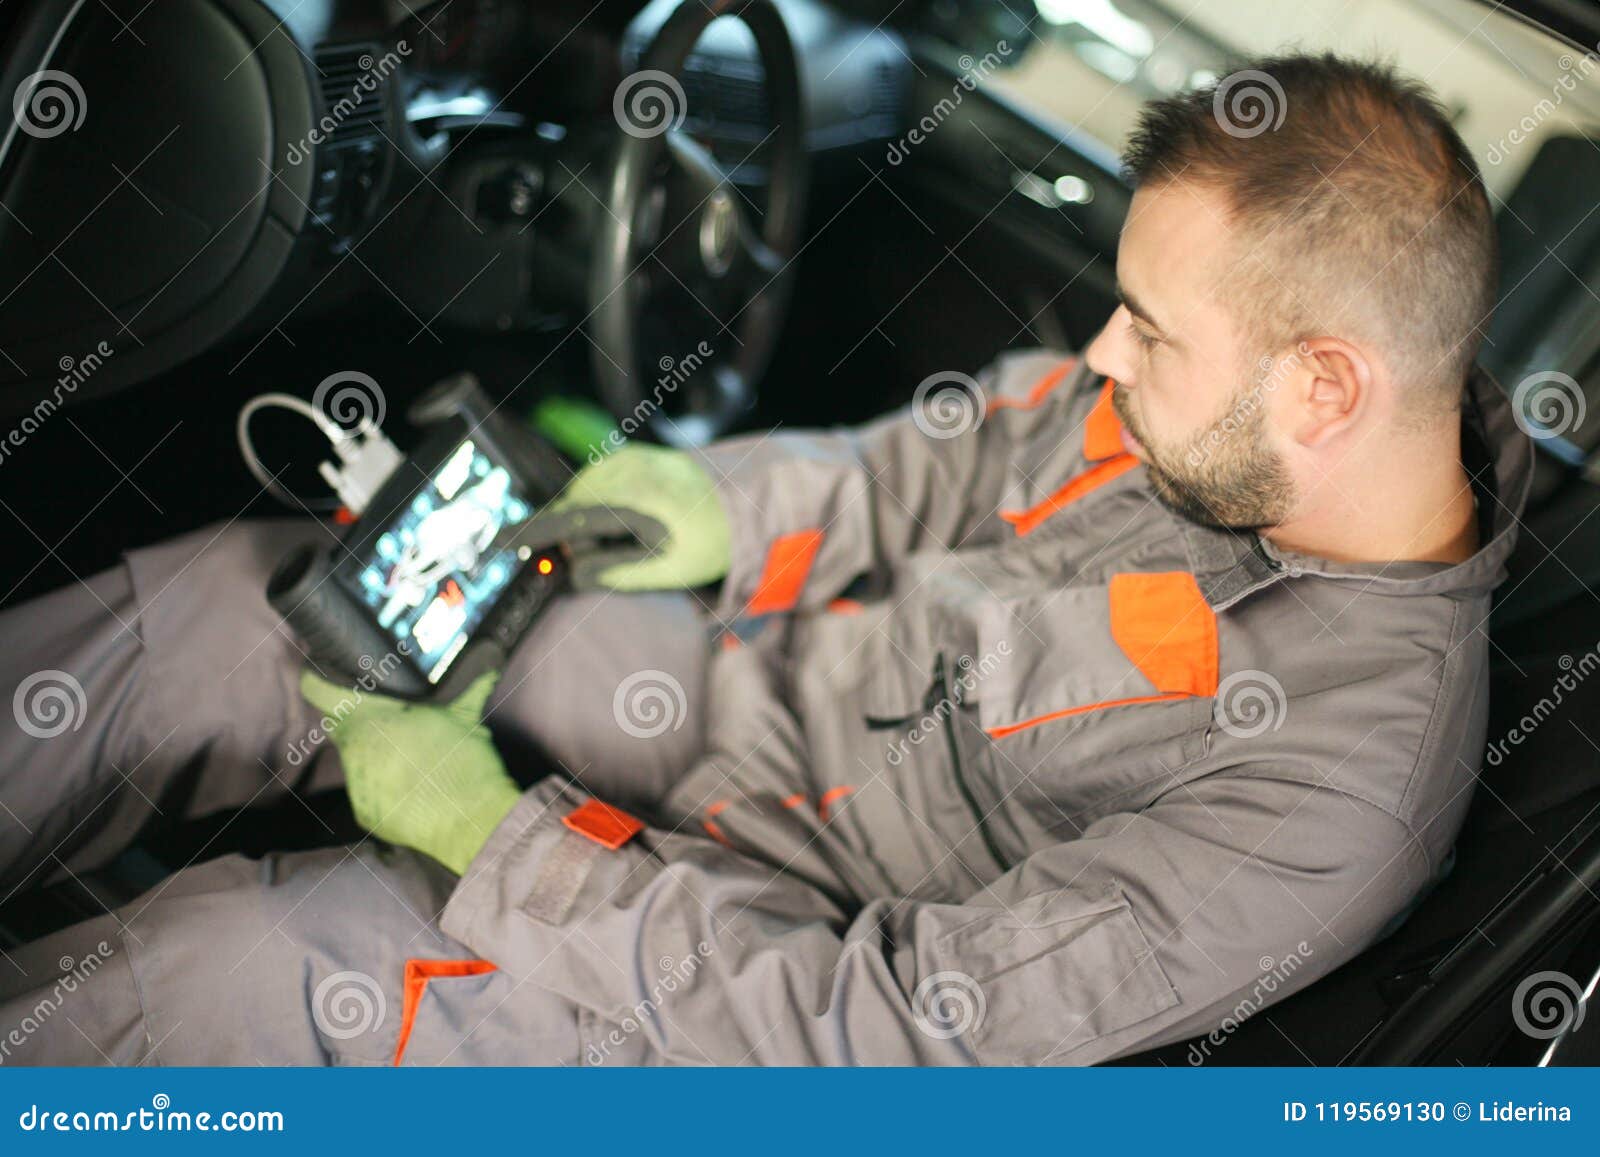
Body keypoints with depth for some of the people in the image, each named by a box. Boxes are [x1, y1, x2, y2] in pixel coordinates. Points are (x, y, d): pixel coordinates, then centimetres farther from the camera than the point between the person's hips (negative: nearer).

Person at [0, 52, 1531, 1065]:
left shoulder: (1341, 782, -31)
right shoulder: (1225, 406, -10)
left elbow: (882, 1035, -28)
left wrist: (492, 839, -24)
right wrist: (738, 508, -7)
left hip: (800, 938, -7)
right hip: (757, 668, 7)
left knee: (222, 970, -17)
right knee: (224, 604, -2)